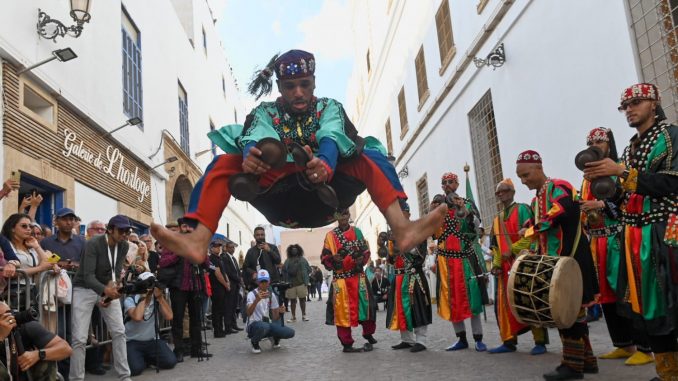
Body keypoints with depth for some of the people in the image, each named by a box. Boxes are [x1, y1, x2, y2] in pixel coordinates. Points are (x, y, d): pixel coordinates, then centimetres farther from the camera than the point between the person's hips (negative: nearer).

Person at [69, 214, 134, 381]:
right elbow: (88, 276, -31)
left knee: (119, 332, 0)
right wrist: (105, 290, -48)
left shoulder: (124, 246, -6)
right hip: (85, 289, -5)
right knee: (79, 338, -9)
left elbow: (116, 272, -7)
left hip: (109, 288, 5)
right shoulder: (93, 244, -24)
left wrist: (111, 290, -23)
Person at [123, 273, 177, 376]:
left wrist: (160, 297, -18)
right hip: (133, 342, -3)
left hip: (153, 341, 3)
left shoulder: (158, 300, 1)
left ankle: (149, 359, 14)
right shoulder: (130, 299, -10)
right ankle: (142, 359, 8)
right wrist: (144, 297, -20)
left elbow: (169, 316, -14)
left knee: (170, 362, -16)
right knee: (136, 368, -28)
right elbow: (137, 317, -30)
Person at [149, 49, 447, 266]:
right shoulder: (266, 112, 8)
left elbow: (331, 139, -17)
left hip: (322, 197, 0)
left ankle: (401, 229, -42)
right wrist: (250, 156, -42)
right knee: (223, 164, -17)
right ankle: (199, 241, -40)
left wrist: (325, 164, -42)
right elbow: (255, 139, -16)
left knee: (369, 157, -21)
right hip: (280, 201, 1)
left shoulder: (329, 108, 7)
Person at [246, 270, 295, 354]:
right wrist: (257, 300, -46)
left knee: (290, 332, -19)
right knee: (264, 326, -42)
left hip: (268, 324, 5)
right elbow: (249, 313, -29)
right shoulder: (252, 294, -11)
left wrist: (279, 311, -16)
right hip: (254, 325, -5)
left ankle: (275, 338, 16)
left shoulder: (272, 295, 6)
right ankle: (254, 342, -6)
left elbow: (275, 317, 7)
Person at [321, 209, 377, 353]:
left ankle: (368, 334, 26)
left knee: (365, 304, 1)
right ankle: (347, 343, 9)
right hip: (340, 278, -1)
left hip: (358, 276, 1)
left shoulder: (357, 232, 10)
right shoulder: (330, 235, 4)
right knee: (341, 309, 0)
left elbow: (366, 251, 11)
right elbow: (324, 257, 3)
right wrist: (333, 258, -18)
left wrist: (361, 259, -9)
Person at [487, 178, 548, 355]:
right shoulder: (497, 219, 20)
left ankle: (540, 342, 2)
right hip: (506, 266, 7)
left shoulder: (522, 209, -1)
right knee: (505, 304, 5)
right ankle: (509, 341, 12)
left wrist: (513, 250, -17)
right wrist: (496, 264, 6)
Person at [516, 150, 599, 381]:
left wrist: (534, 228, -20)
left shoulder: (559, 187, -9)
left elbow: (565, 211, -28)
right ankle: (585, 359, 20)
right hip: (553, 262, 9)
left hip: (569, 260, -9)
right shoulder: (536, 200, 19)